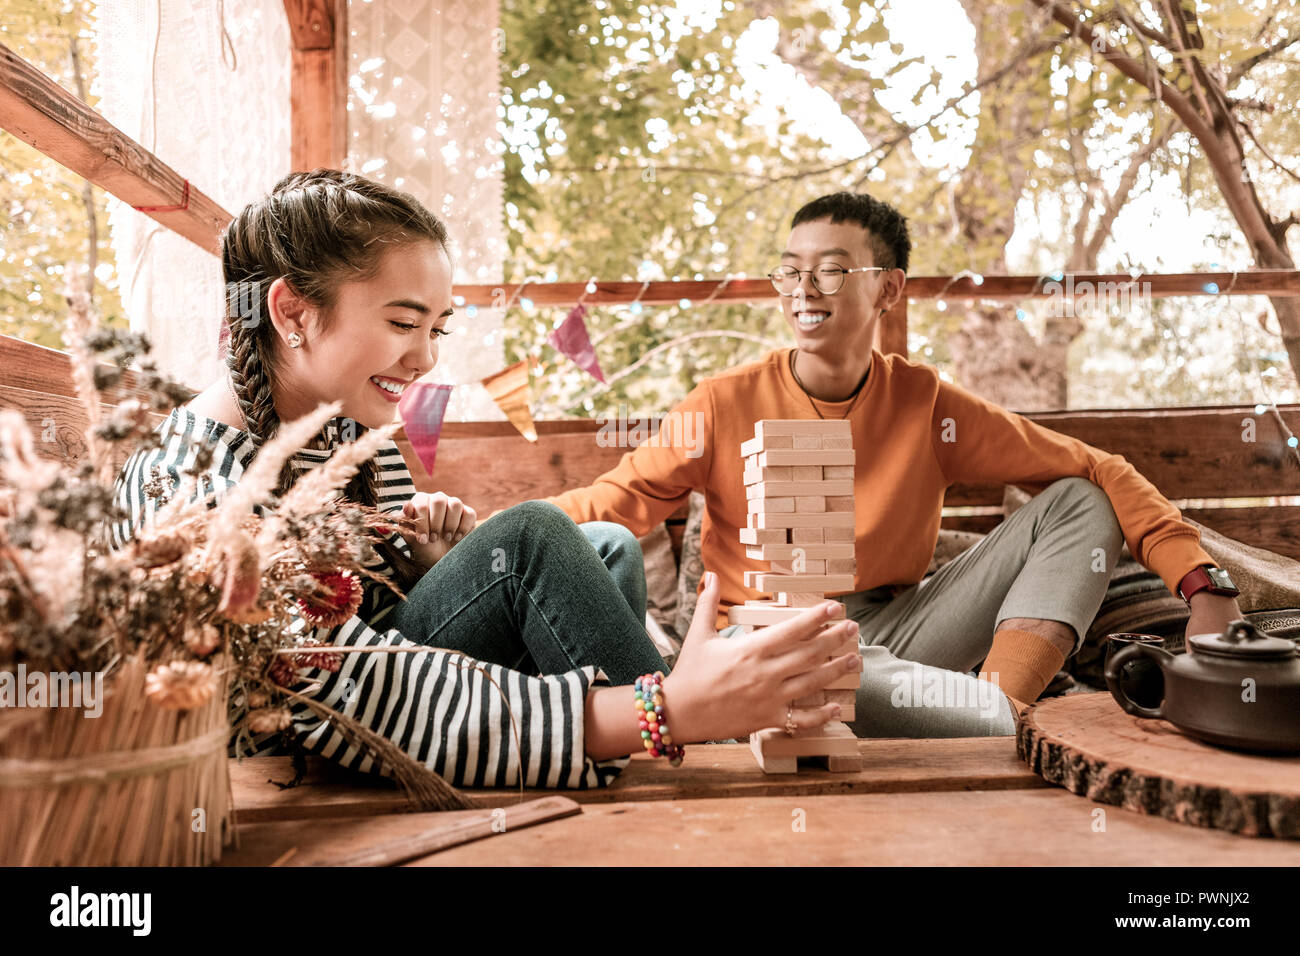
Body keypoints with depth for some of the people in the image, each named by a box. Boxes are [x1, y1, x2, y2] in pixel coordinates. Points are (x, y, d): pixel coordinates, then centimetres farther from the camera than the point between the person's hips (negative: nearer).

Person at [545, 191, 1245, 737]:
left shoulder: (926, 406, 1)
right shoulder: (726, 406, -2)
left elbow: (1098, 474, 1)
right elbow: (617, 499, -7)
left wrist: (1204, 587, -10)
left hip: (895, 634, 4)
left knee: (1079, 505, -7)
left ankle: (998, 700, -27)